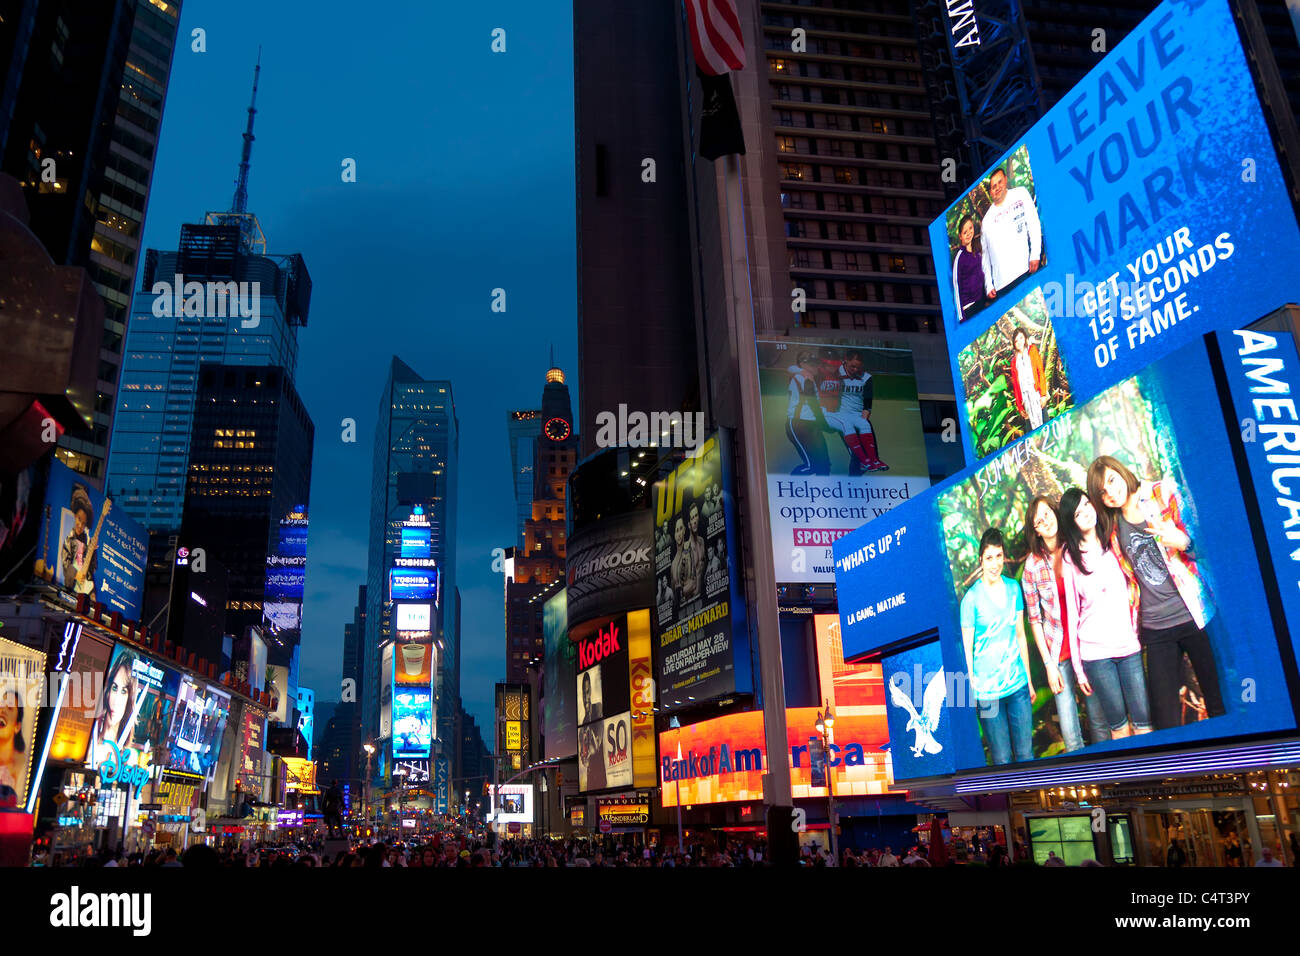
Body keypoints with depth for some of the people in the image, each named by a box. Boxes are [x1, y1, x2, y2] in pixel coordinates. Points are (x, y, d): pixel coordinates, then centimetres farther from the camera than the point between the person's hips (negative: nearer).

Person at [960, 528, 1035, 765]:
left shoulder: (1013, 588, 5)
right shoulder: (971, 598, -10)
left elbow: (1020, 635, 13)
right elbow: (967, 648, -7)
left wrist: (1029, 679, 15)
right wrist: (971, 690, -9)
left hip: (1018, 684, 4)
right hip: (988, 689, -4)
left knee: (1026, 754, 12)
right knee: (1002, 759, 5)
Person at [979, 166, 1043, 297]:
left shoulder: (1021, 194, 13)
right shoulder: (986, 220, 16)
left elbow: (1033, 224, 9)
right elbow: (985, 256, 16)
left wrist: (1035, 254, -3)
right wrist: (988, 286, 6)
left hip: (1024, 272, -1)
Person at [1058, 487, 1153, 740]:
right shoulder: (1070, 558, 1)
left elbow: (1132, 590, 12)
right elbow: (1072, 612, 0)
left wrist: (1136, 631, 1)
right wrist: (1078, 667, -1)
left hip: (1128, 645, 2)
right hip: (1094, 653, -2)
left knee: (1143, 720, -1)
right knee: (1118, 723, 2)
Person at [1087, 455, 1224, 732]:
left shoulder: (1163, 494, 0)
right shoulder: (1113, 527, 9)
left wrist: (1183, 542, -20)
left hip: (1195, 615, -3)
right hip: (1156, 629, 3)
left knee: (1219, 701, 3)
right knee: (1165, 719, 2)